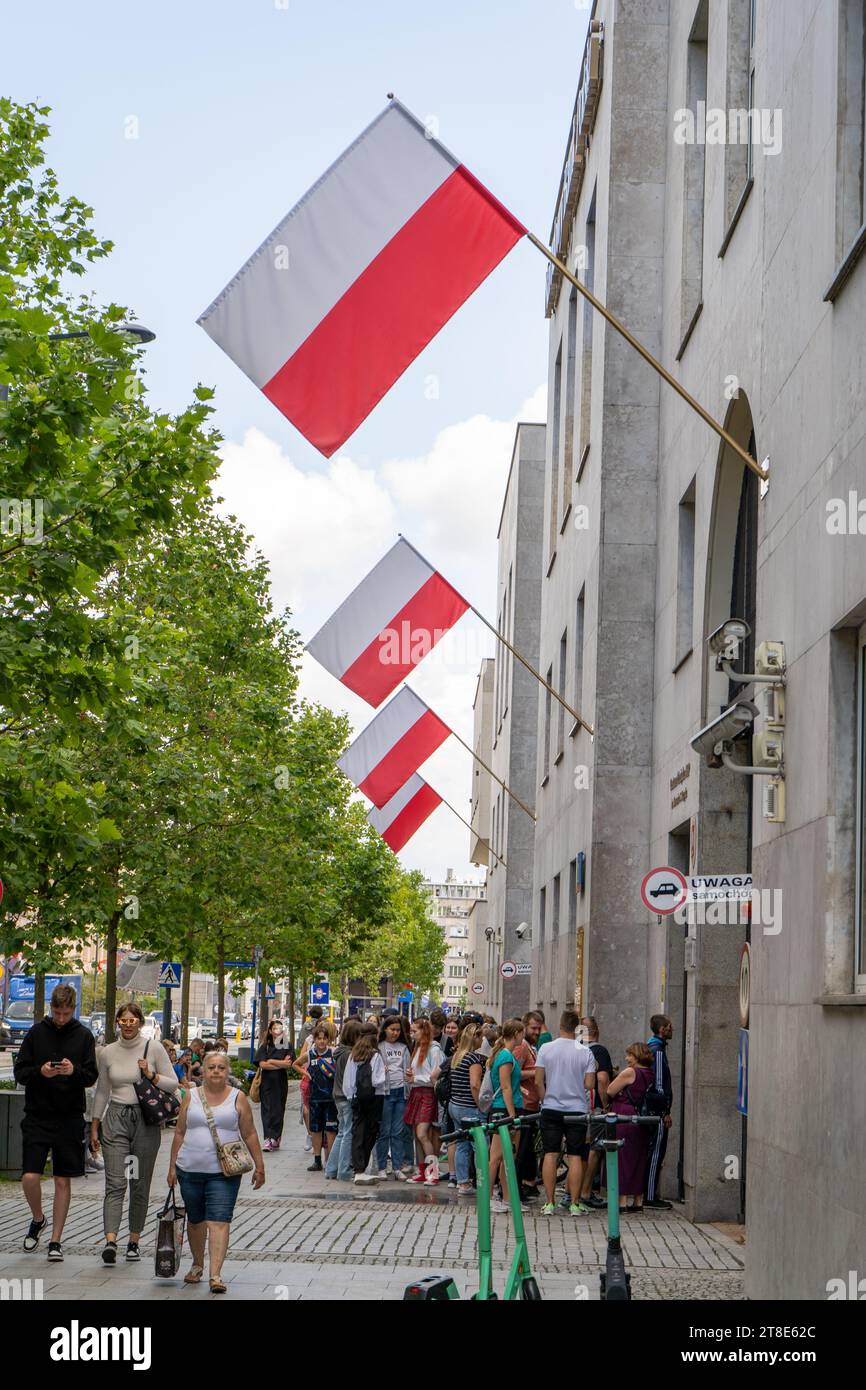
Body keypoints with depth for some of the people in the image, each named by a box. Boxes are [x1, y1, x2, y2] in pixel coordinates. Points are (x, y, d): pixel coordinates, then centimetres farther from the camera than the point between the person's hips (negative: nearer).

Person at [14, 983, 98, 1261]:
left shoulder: (83, 1036, 2)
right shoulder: (37, 1032, 2)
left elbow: (92, 1077, 2)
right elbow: (19, 1071, 2)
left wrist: (75, 1071, -20)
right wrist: (40, 1071, -18)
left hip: (69, 1119, 0)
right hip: (37, 1116, 0)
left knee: (63, 1181, 3)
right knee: (30, 1177, -8)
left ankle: (55, 1240, 11)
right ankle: (38, 1220, 21)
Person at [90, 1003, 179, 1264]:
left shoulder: (154, 1049, 0)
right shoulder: (108, 1053, 5)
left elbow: (173, 1084, 2)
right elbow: (102, 1092, 13)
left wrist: (151, 1076, -15)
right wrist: (94, 1127, 11)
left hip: (146, 1120, 0)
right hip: (115, 1118, 1)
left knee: (140, 1184, 4)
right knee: (115, 1183, -10)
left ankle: (134, 1241, 14)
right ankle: (110, 1241, -19)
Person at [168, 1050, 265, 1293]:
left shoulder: (238, 1098, 2)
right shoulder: (191, 1097, 6)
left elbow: (249, 1135, 5)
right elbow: (180, 1133, 10)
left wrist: (259, 1166, 3)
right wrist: (172, 1166, 7)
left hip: (224, 1172, -3)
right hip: (191, 1170, 3)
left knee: (219, 1221, -12)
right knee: (195, 1220, 15)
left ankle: (215, 1274, -16)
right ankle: (197, 1265, 34)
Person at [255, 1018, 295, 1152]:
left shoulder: (287, 1047, 6)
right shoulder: (265, 1046, 6)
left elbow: (288, 1064, -6)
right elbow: (262, 1064, -6)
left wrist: (271, 1062, -9)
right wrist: (281, 1064, -10)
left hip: (281, 1082, 0)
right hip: (267, 1082, 0)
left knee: (278, 1110, 3)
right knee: (267, 1109, -7)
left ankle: (275, 1138, 10)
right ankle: (269, 1139, -13)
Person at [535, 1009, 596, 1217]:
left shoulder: (545, 1049, -3)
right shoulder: (585, 1052, -6)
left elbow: (538, 1082, -3)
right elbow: (589, 1084, -6)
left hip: (551, 1109, 1)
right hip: (577, 1110, -1)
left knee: (550, 1155, 4)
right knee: (575, 1157, 3)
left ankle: (549, 1203, 3)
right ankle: (575, 1204, 4)